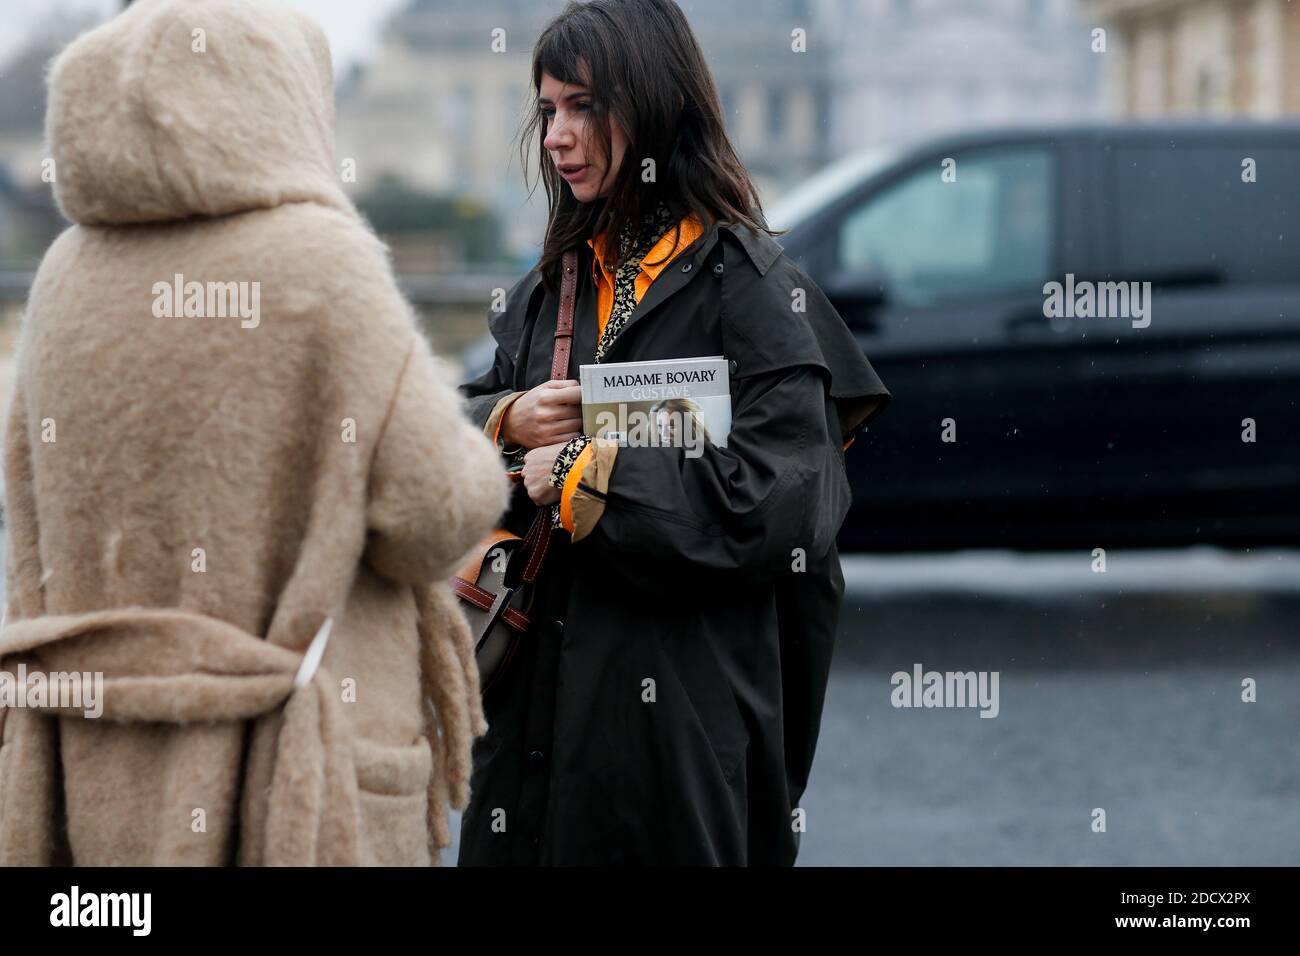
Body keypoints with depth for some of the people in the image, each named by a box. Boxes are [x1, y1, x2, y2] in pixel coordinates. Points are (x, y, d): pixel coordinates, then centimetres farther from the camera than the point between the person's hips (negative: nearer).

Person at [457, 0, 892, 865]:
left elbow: (777, 496, -18)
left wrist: (584, 478, -14)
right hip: (538, 683, 6)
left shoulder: (747, 282, -9)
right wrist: (510, 424, -6)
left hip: (679, 690, -6)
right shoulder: (557, 282, 13)